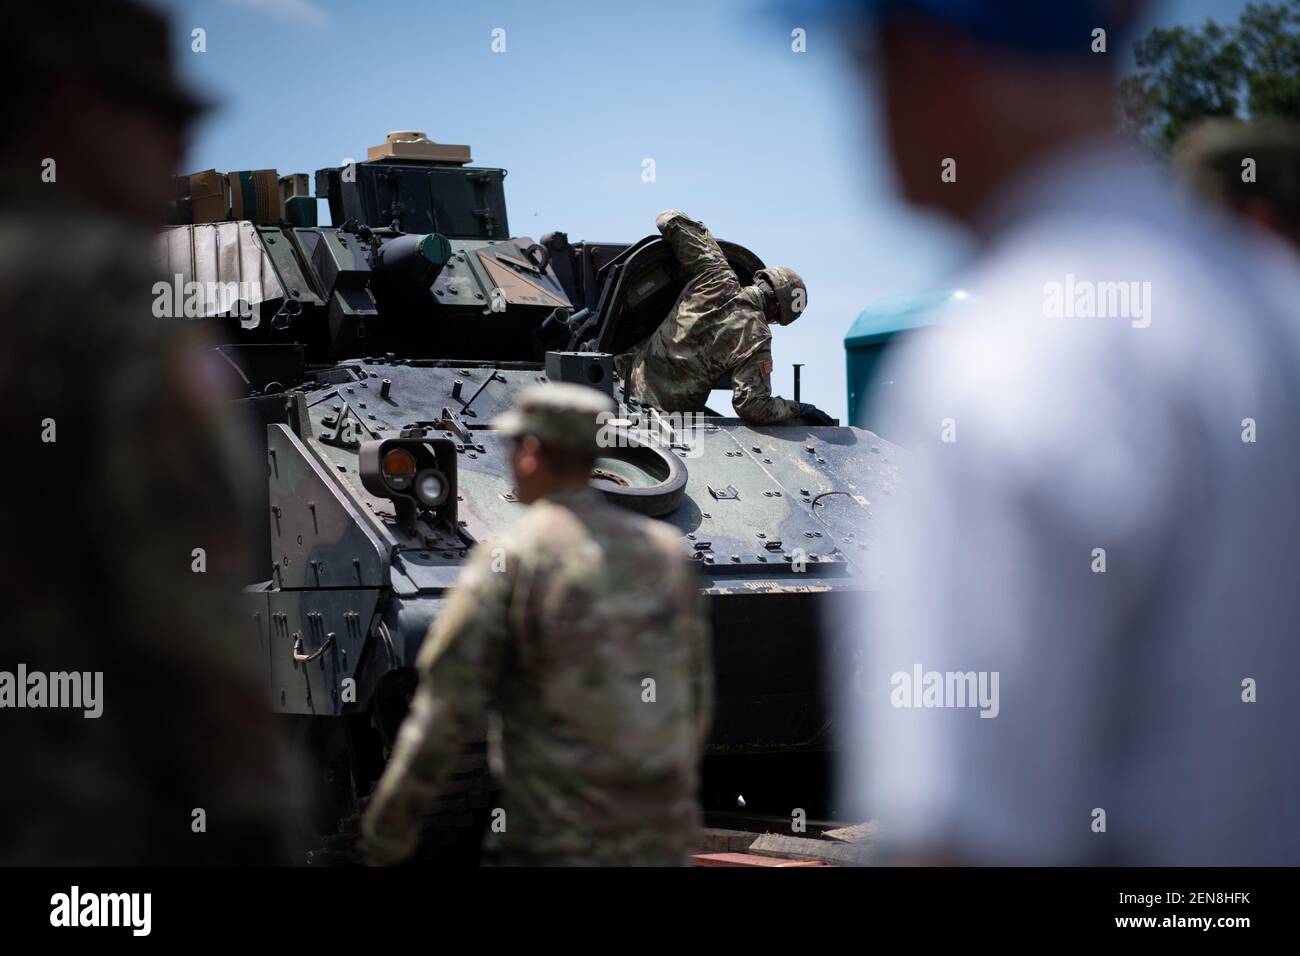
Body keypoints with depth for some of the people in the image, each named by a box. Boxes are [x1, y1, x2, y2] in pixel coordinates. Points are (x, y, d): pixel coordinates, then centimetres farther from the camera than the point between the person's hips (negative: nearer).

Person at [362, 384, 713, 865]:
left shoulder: (508, 560, -11)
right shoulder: (664, 550, 5)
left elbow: (442, 715, -12)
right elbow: (695, 696, 13)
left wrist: (384, 837, -2)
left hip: (556, 847, -5)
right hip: (660, 839, 6)